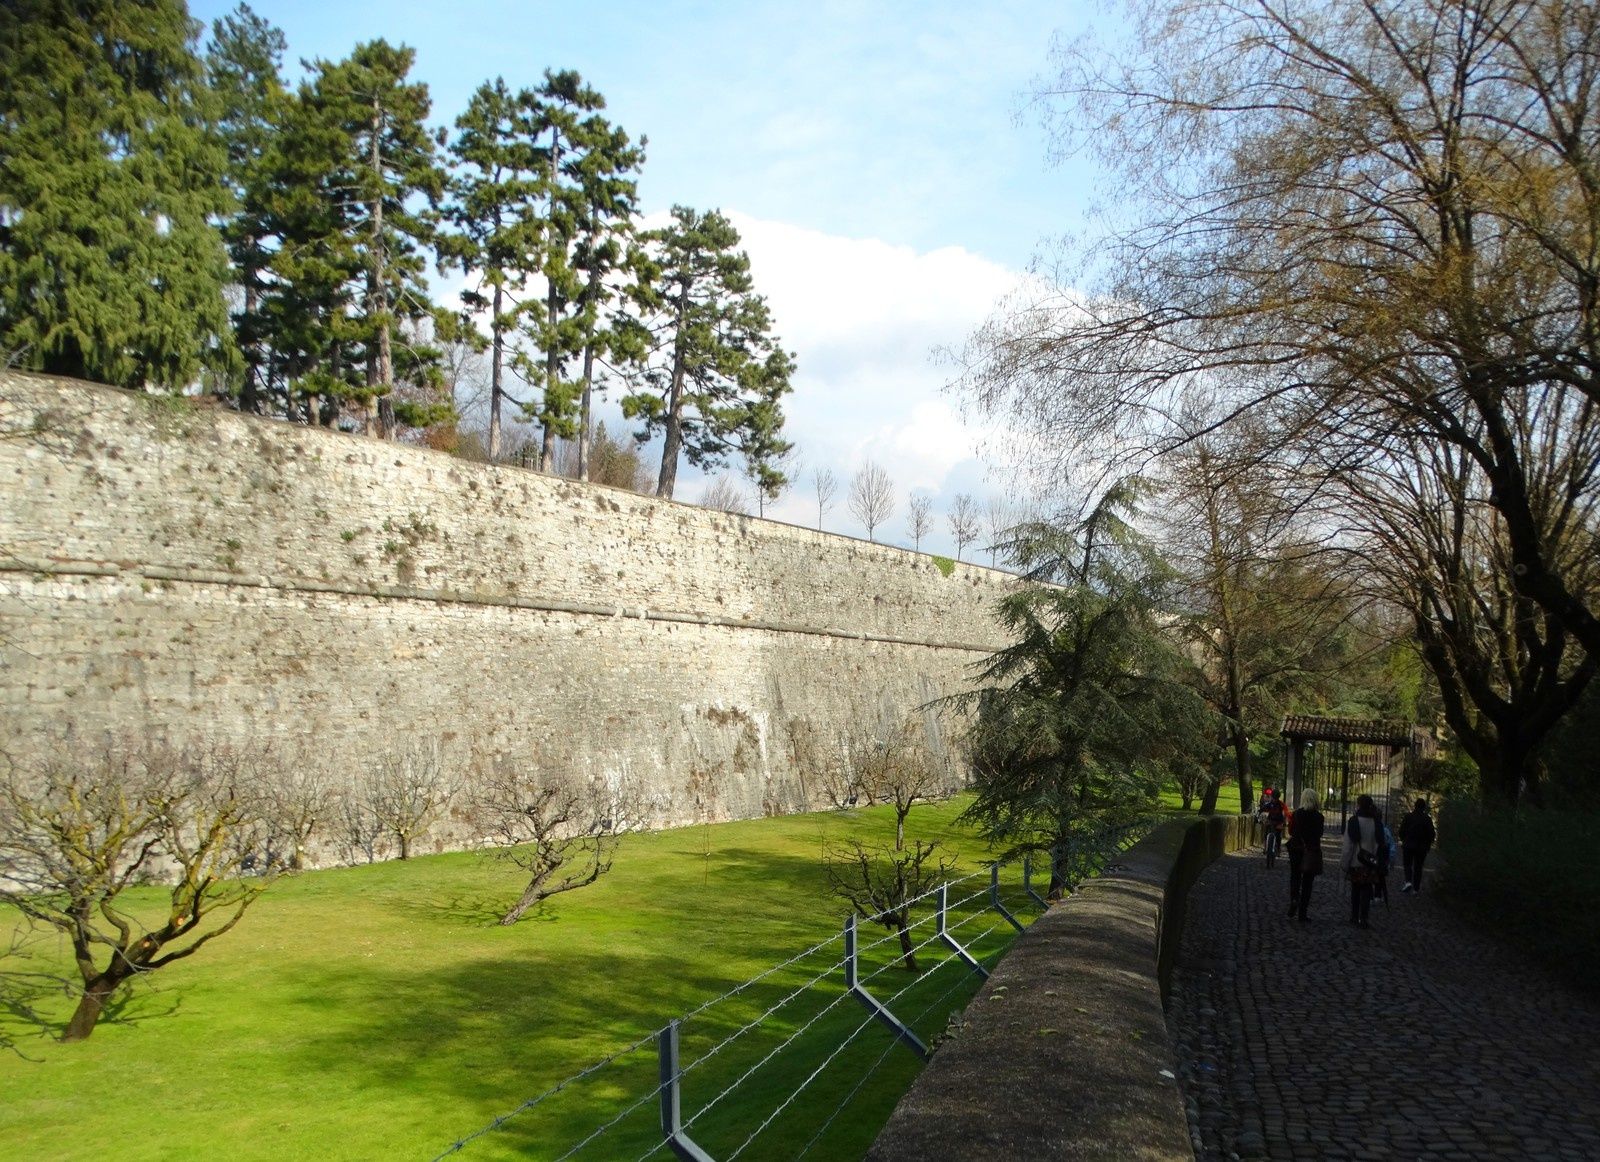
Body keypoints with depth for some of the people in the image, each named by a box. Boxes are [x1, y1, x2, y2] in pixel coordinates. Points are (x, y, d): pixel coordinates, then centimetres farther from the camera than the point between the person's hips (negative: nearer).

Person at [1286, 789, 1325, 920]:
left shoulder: (1296, 815, -8)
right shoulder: (1318, 817, -9)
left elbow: (1291, 832, -1)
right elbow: (1320, 834, 1)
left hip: (1296, 850, 0)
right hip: (1312, 851, 0)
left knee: (1295, 877, 16)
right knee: (1307, 882, 7)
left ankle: (1294, 899, -11)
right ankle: (1302, 912, 6)